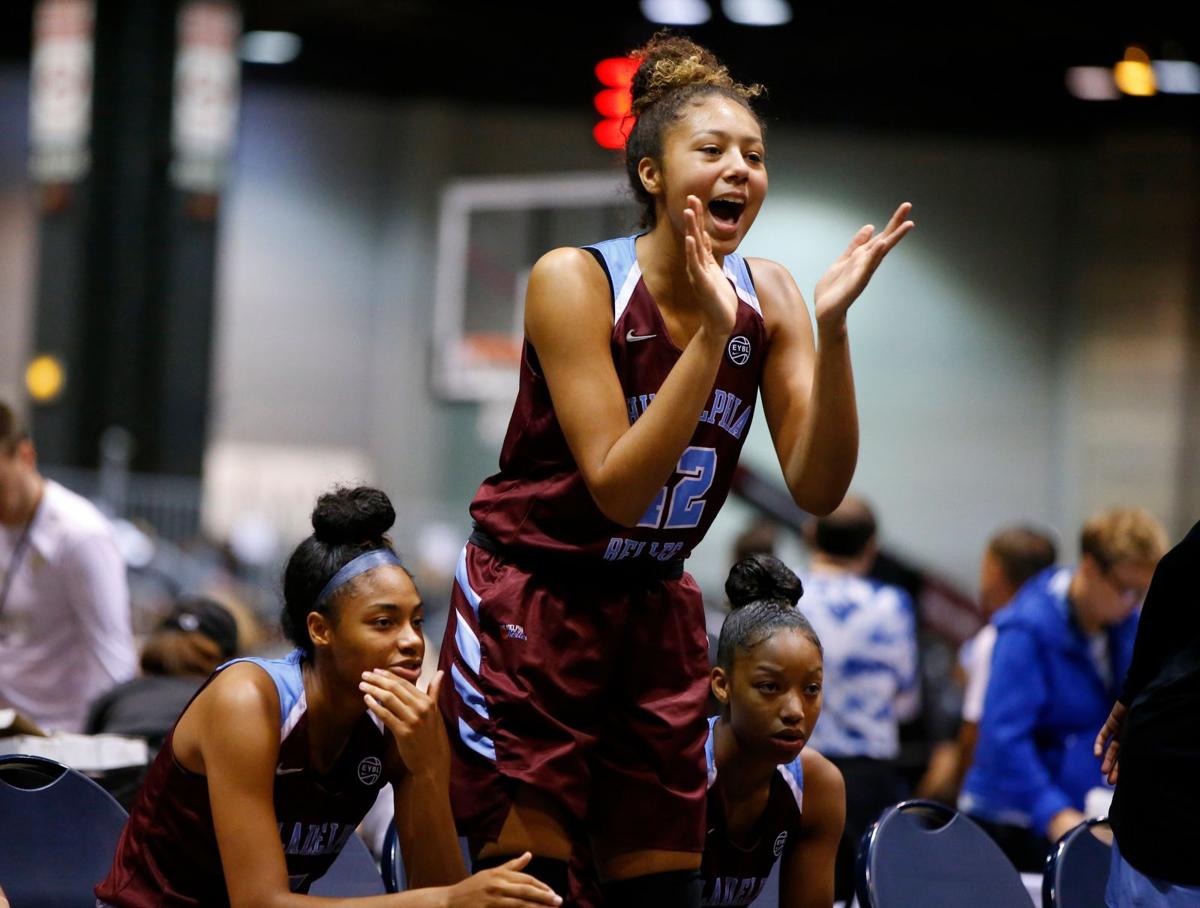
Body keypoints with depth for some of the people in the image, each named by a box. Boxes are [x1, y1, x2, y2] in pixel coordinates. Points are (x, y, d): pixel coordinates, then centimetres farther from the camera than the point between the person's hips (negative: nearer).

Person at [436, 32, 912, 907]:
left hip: (653, 608, 5)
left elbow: (817, 487, -10)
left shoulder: (768, 295, -2)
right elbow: (617, 489, -23)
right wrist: (709, 333, -29)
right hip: (530, 604, -5)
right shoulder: (575, 281, -16)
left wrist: (832, 325, -21)